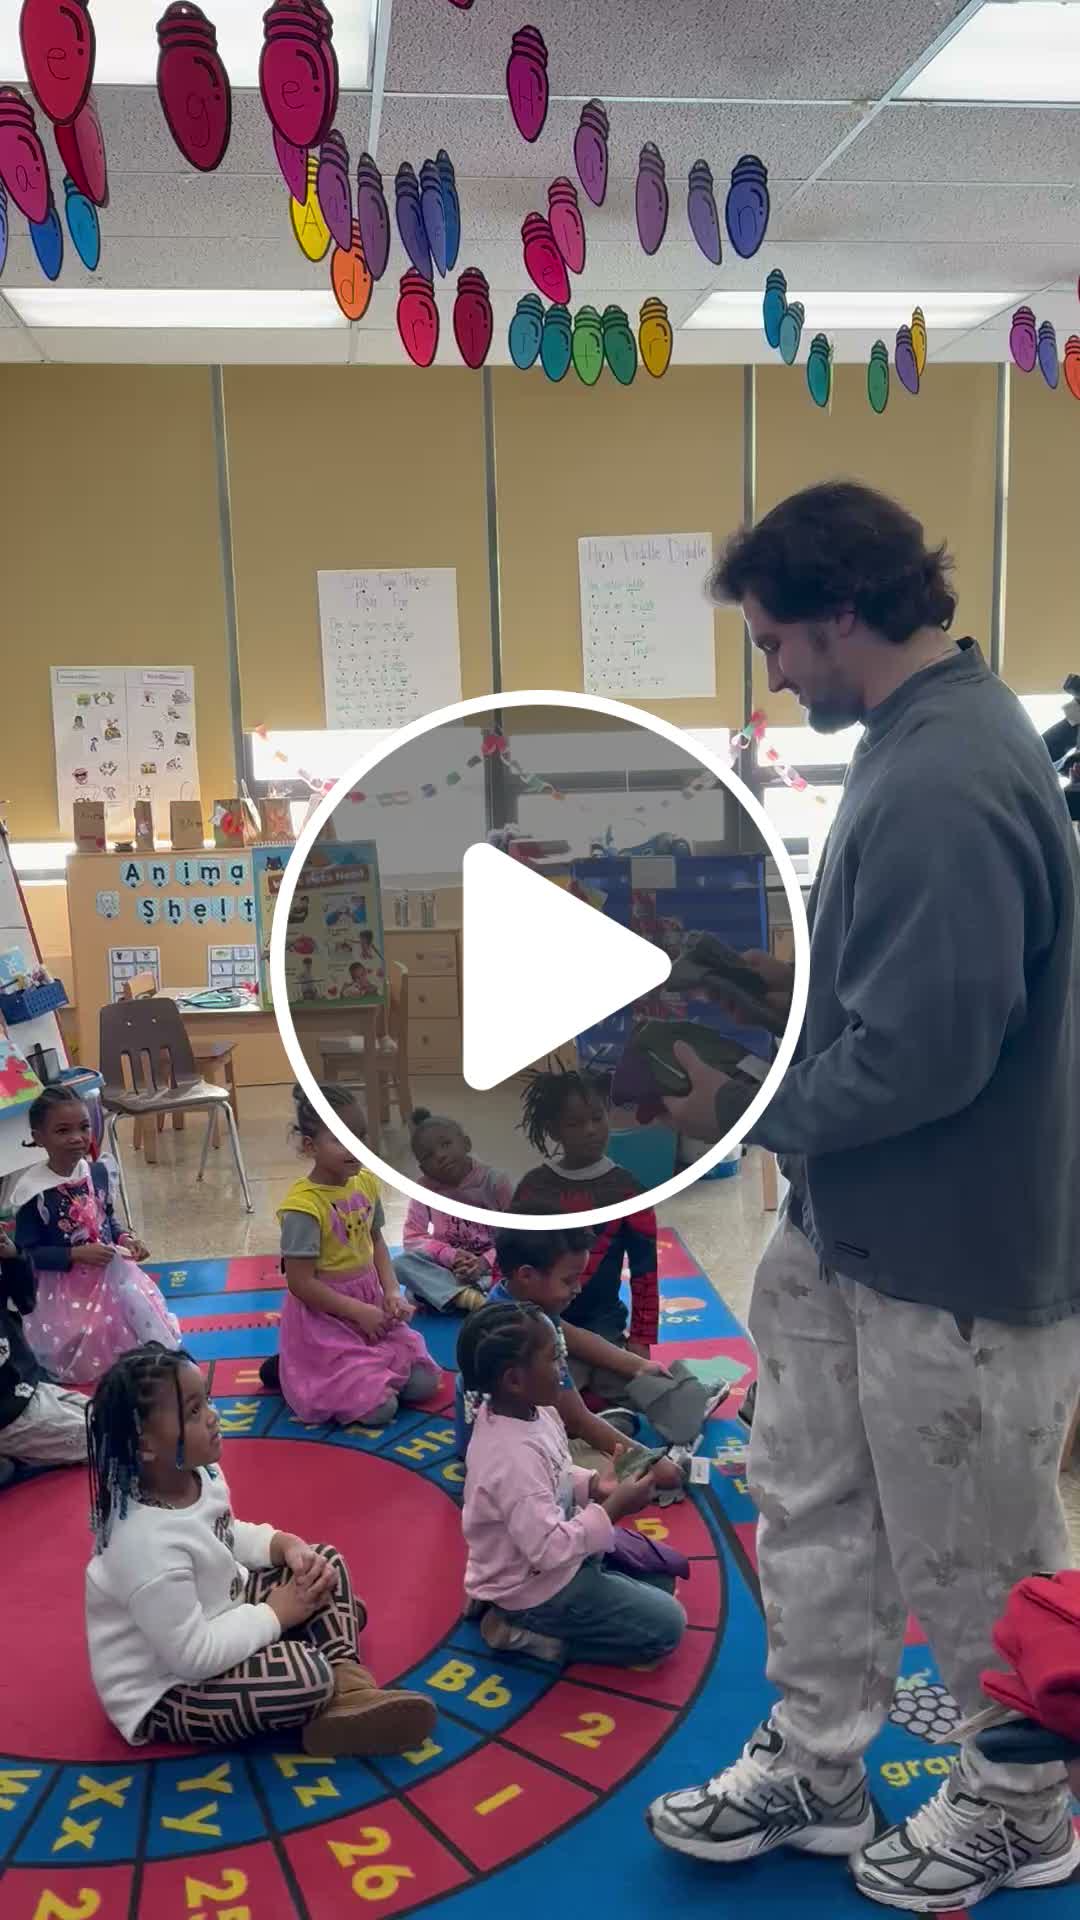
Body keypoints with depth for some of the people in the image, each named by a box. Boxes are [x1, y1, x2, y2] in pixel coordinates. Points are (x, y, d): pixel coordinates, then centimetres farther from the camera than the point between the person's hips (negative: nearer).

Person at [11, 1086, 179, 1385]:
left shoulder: (97, 1171, -3)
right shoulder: (33, 1191, -22)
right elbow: (27, 1253, -17)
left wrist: (124, 1238, -5)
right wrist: (77, 1254, -25)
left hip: (109, 1271, 6)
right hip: (65, 1287, -5)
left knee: (142, 1316, 3)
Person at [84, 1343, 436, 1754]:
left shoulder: (199, 1474, -8)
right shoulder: (149, 1545, -35)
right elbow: (194, 1657, -31)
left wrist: (287, 1545, -5)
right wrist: (275, 1615, -19)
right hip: (167, 1692, -10)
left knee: (326, 1565, 7)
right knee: (307, 1676, -31)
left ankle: (347, 1687, -5)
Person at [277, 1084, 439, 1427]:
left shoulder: (366, 1182, -2)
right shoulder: (303, 1206, -24)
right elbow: (301, 1283, -21)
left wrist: (392, 1291, -5)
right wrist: (359, 1312, -19)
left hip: (370, 1301, 7)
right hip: (324, 1315, -7)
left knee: (423, 1384, 2)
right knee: (379, 1408, -11)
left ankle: (358, 1368, 21)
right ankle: (295, 1371, 10)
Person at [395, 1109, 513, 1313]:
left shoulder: (495, 1181, -11)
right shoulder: (425, 1188, -6)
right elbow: (413, 1238, -9)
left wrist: (485, 1262, -28)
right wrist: (451, 1256, -25)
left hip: (492, 1266, -1)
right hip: (446, 1267, 2)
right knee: (402, 1263, -28)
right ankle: (469, 1297, -40)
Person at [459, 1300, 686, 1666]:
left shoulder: (527, 1411, -6)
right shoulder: (515, 1457, -35)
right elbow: (549, 1550, -33)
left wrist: (592, 1485, -6)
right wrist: (613, 1509, -26)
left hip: (558, 1550, 9)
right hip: (534, 1586, -9)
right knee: (666, 1625, -4)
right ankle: (526, 1633, -2)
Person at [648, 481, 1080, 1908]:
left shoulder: (947, 787, -28)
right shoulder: (924, 738, 6)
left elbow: (924, 1054, -30)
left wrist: (748, 1110, -16)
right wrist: (787, 973, 3)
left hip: (959, 1253, -10)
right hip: (854, 1227, 10)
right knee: (811, 1502, 21)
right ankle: (815, 1770, 42)